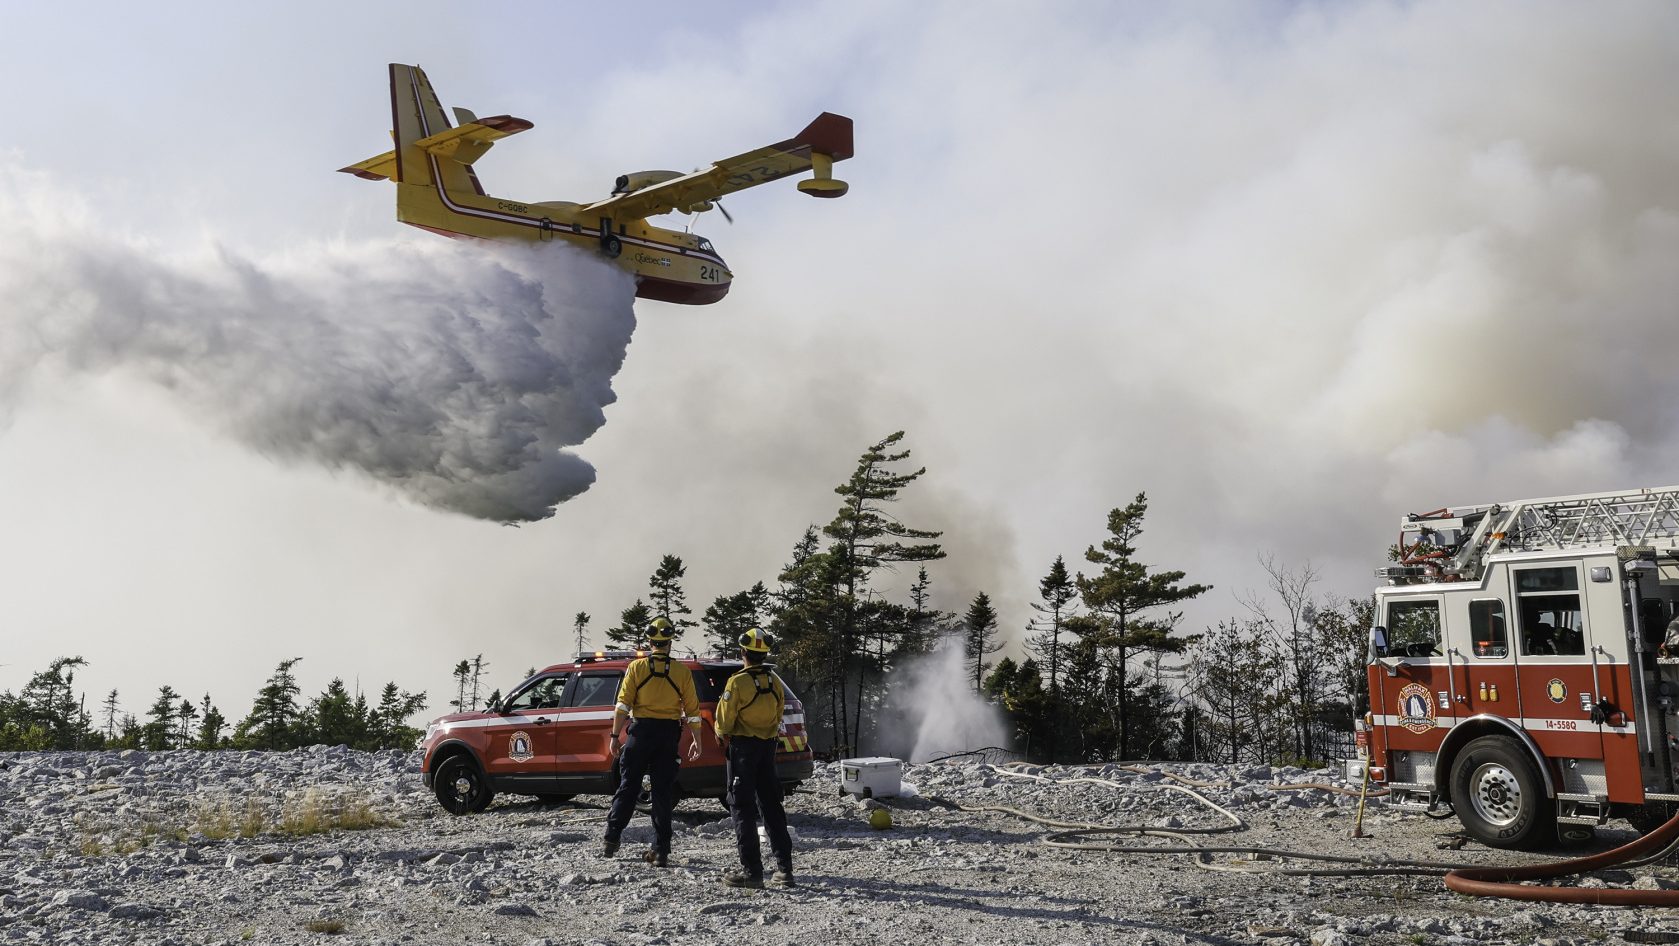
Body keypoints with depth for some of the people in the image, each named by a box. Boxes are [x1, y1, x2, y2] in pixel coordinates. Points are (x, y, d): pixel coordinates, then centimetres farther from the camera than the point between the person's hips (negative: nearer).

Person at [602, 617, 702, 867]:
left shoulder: (636, 667, -1)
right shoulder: (682, 670, 2)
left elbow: (623, 703, -5)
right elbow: (692, 709, 3)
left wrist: (615, 735, -2)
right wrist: (696, 740, 10)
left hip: (641, 730, -1)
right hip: (669, 734, 1)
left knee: (628, 787, 9)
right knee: (663, 793, 4)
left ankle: (611, 840, 8)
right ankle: (660, 851, 3)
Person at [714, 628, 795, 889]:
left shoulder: (737, 682, -16)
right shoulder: (775, 682, 3)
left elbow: (725, 718, -9)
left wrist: (722, 735, 10)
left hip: (743, 747, -6)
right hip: (768, 746, 6)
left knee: (742, 807, -1)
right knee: (771, 805, 13)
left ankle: (751, 870, -5)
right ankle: (784, 867, 13)